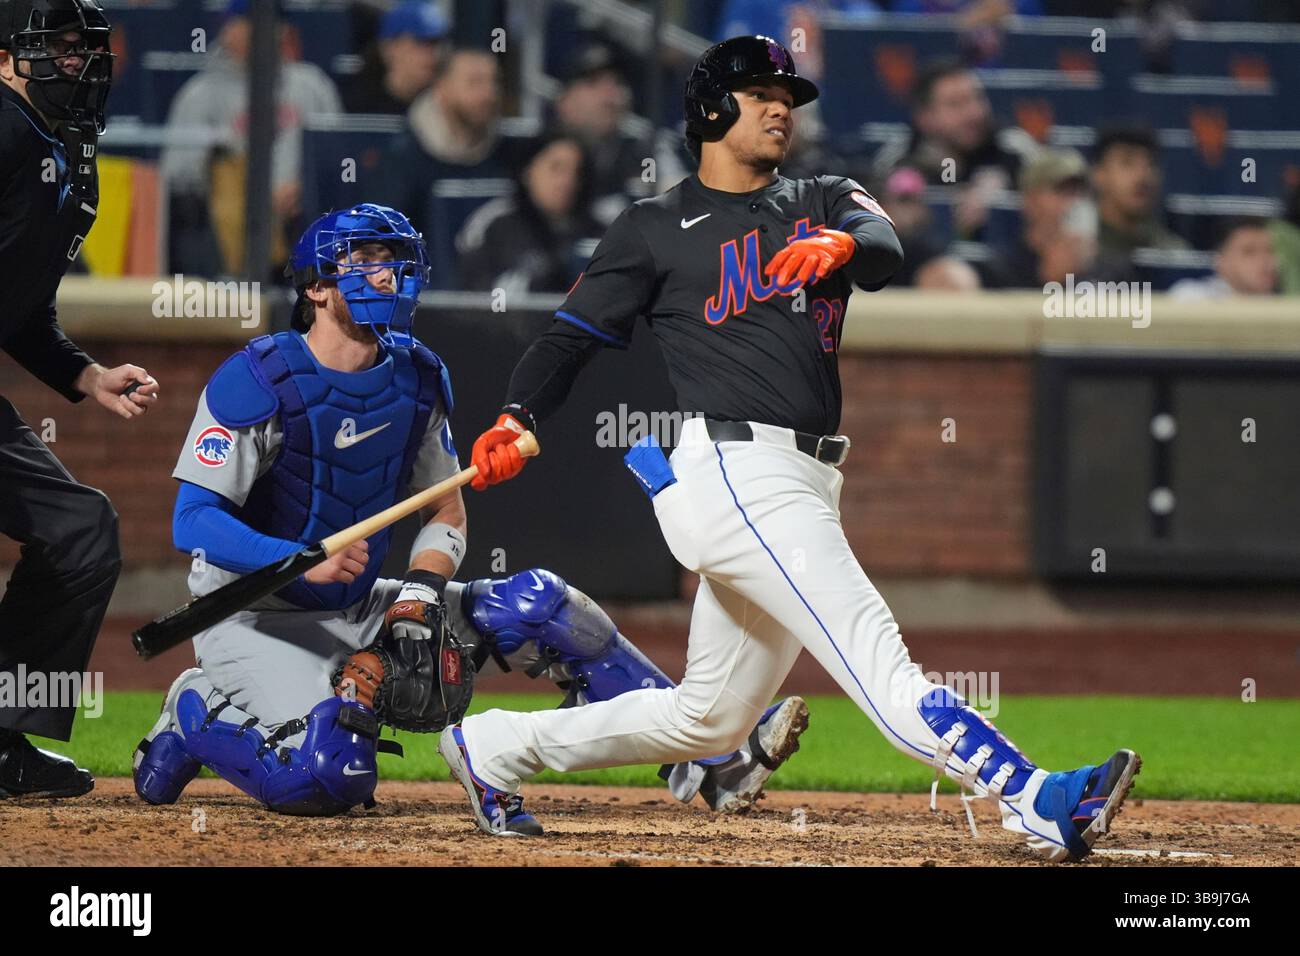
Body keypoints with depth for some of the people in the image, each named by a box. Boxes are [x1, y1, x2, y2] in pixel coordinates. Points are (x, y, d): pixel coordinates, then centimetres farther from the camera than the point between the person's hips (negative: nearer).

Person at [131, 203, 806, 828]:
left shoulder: (417, 379, 3)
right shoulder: (260, 380, -17)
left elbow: (445, 513, 9)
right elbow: (194, 520, -20)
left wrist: (421, 594, -12)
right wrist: (303, 563, -34)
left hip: (362, 611, 7)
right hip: (256, 619, -7)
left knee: (541, 605, -7)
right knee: (329, 779, -31)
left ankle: (704, 760, -6)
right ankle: (198, 714, -1)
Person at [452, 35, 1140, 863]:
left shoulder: (823, 203, 19)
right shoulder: (658, 229, 8)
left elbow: (886, 251, -3)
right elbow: (575, 336, 6)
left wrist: (841, 244, -27)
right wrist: (517, 420, -12)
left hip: (807, 484, 7)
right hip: (736, 473, -7)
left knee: (709, 719, 14)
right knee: (879, 662, -19)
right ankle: (1037, 805, -33)